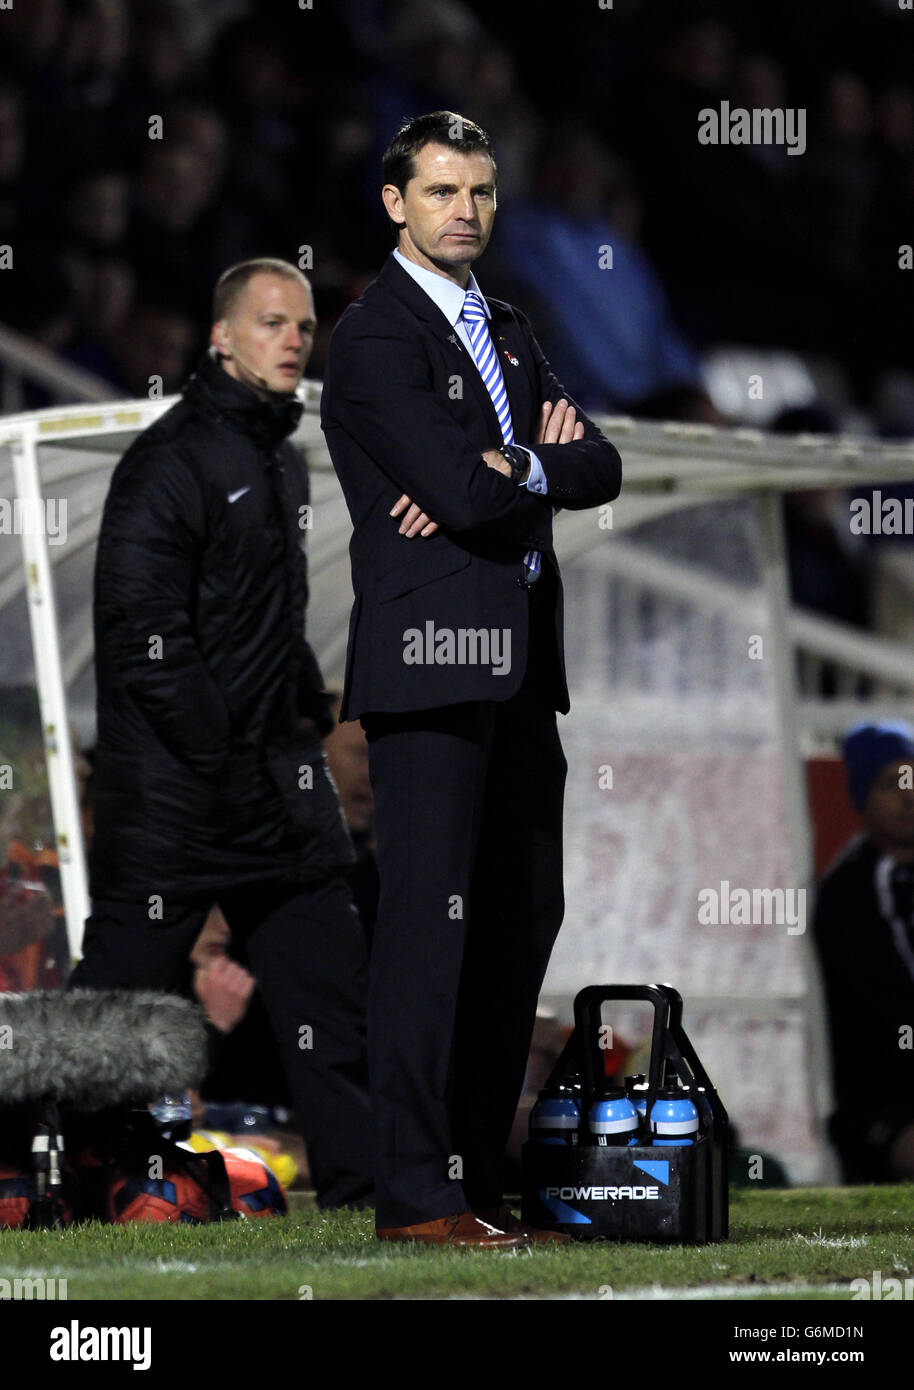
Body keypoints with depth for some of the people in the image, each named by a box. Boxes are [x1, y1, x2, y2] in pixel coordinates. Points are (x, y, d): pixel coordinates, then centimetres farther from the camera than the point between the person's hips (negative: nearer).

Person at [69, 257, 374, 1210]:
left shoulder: (282, 460, 17)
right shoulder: (173, 460, -12)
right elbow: (142, 630, -18)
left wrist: (308, 709, 14)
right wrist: (217, 756, -18)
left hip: (275, 777, 8)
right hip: (171, 785, -8)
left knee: (329, 979, 5)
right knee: (123, 988, -3)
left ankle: (367, 1184, 7)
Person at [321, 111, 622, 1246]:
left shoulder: (508, 333, 21)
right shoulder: (373, 337, -6)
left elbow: (596, 472, 10)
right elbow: (467, 488, -17)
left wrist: (505, 470, -7)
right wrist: (542, 462, 0)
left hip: (519, 668, 9)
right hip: (430, 661, -9)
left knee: (523, 916, 8)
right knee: (427, 917, -10)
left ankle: (478, 1173, 14)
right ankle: (414, 1194, -10)